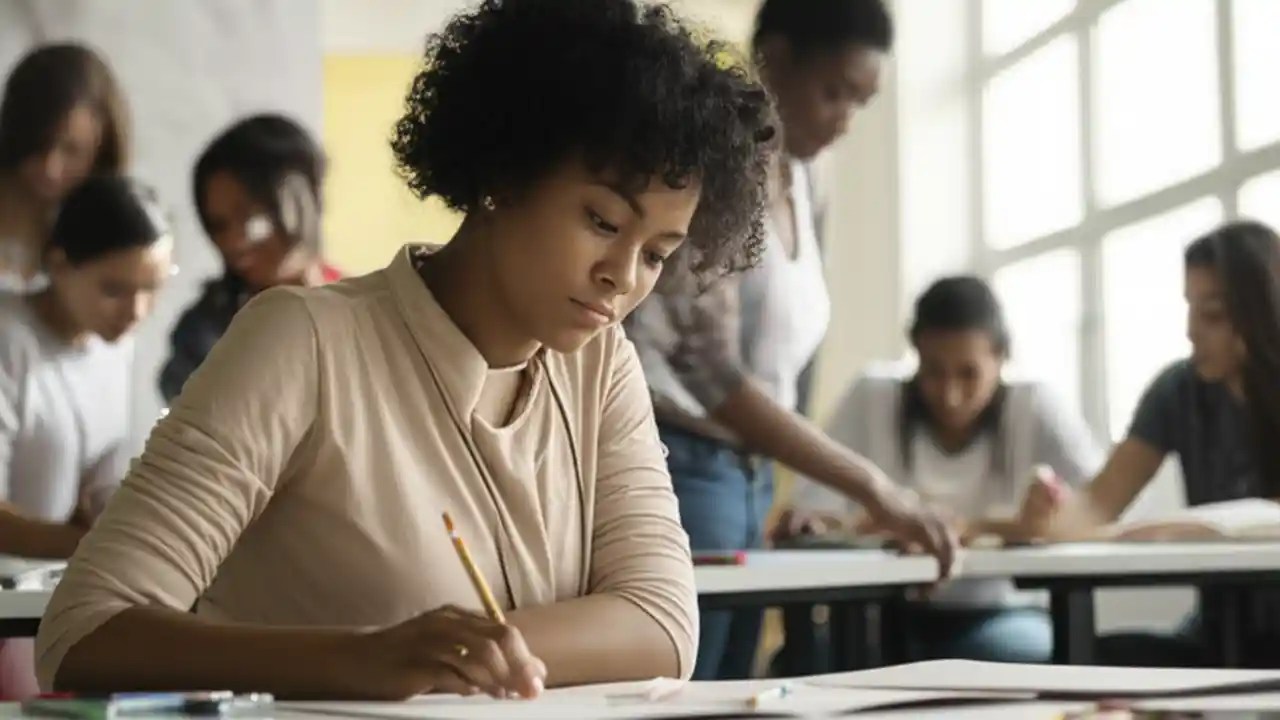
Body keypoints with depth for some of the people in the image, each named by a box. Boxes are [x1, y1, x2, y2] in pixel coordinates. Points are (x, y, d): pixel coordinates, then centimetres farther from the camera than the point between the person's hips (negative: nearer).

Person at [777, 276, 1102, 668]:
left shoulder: (1034, 406, -6)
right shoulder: (871, 398, -5)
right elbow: (799, 519, -8)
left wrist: (978, 527, -33)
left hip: (996, 617, 0)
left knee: (1009, 653, -34)